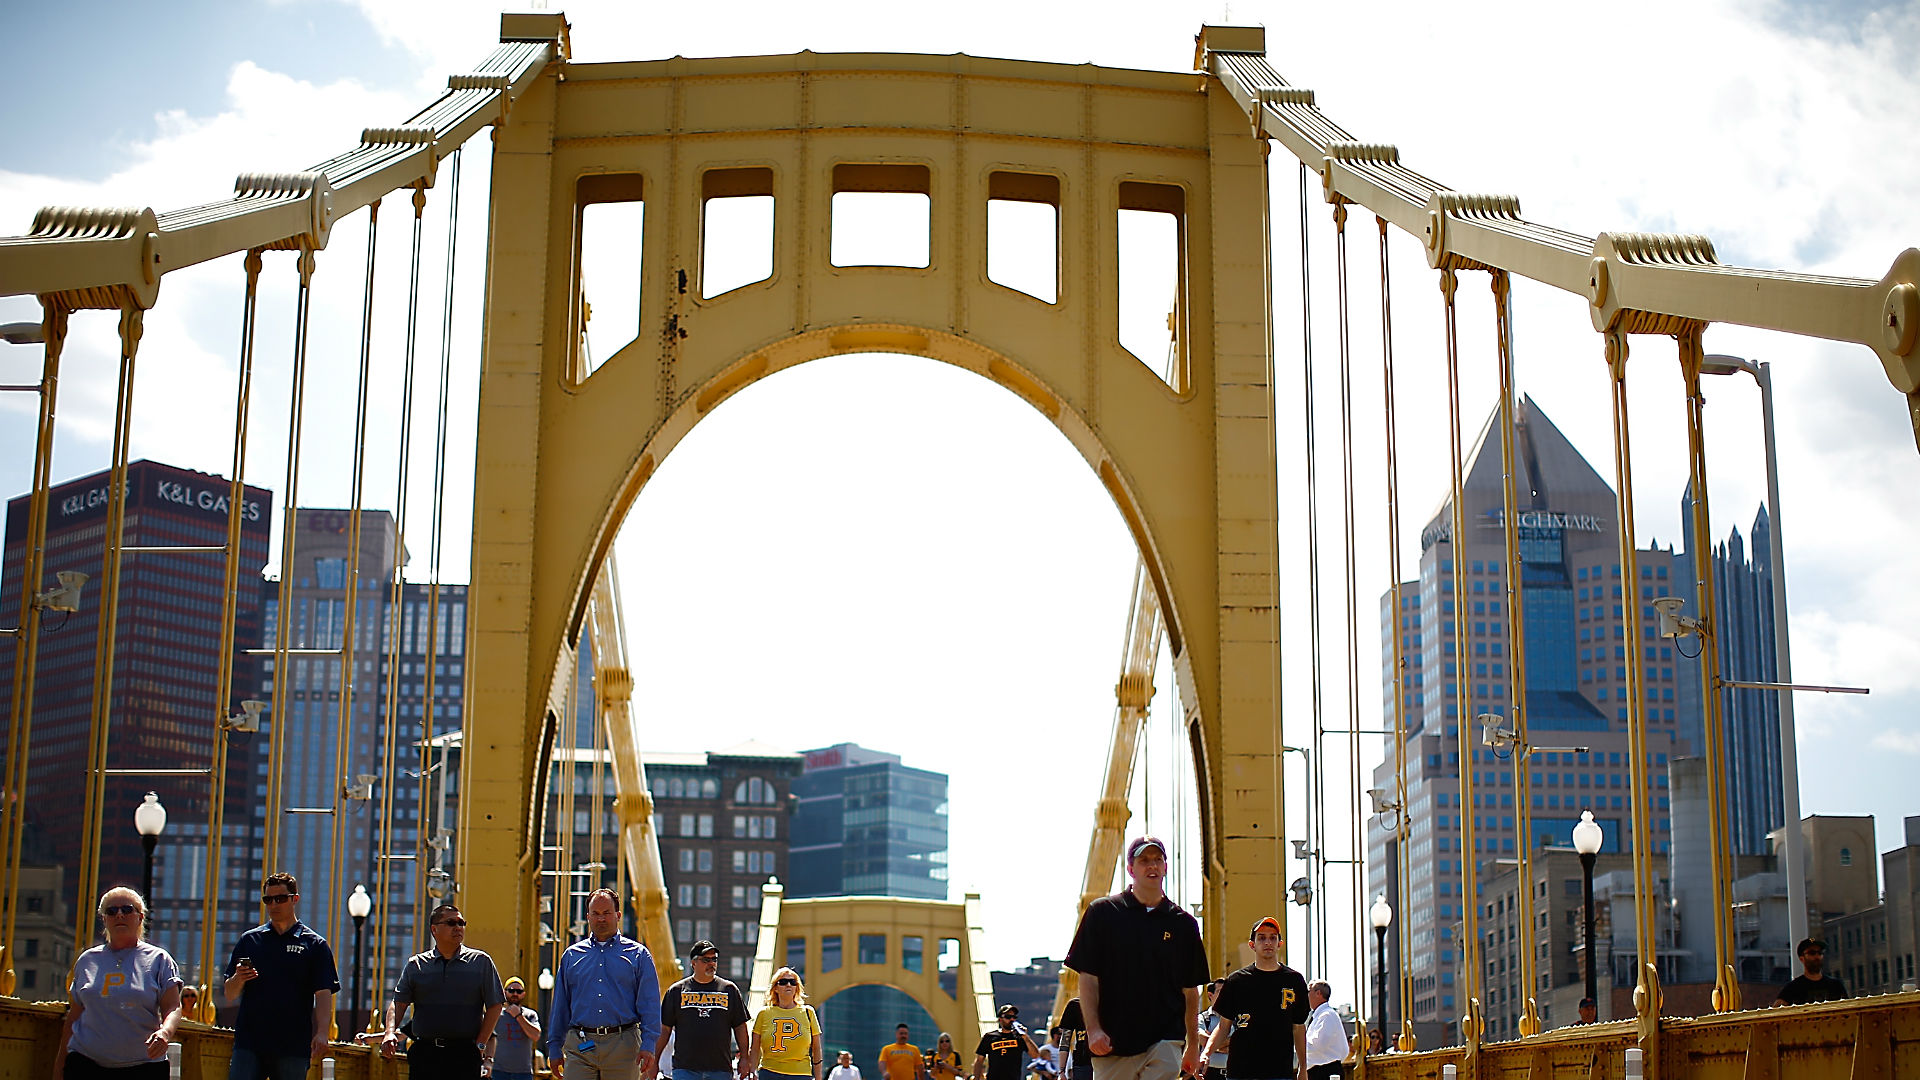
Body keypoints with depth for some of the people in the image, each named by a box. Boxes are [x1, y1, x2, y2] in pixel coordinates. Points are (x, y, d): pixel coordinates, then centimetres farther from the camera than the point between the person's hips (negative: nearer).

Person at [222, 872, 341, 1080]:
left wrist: (322, 1033, -17)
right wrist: (238, 979, -12)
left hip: (294, 1046, -1)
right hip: (249, 1043, 2)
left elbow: (323, 994, -2)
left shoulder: (314, 945, 6)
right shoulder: (250, 940, 13)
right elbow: (229, 994, 12)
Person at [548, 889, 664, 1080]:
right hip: (579, 1046, 1)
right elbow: (560, 1006, 17)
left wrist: (648, 1046, -9)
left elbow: (650, 1005, 2)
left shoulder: (638, 955, 8)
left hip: (622, 1048, -1)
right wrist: (554, 1047, 12)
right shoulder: (571, 955, 15)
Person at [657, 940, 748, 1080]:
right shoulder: (676, 990, 8)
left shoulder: (729, 989, 10)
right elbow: (664, 1030, 10)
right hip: (684, 1068, -1)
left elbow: (740, 1027, 12)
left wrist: (744, 1059, 5)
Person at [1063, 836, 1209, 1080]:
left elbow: (1190, 989, 14)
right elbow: (1088, 977, 0)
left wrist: (1193, 1044, 13)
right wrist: (1093, 1029, -9)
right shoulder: (1102, 912, 4)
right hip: (1112, 1041, -1)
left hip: (1165, 1039, 1)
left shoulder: (1183, 923, 9)